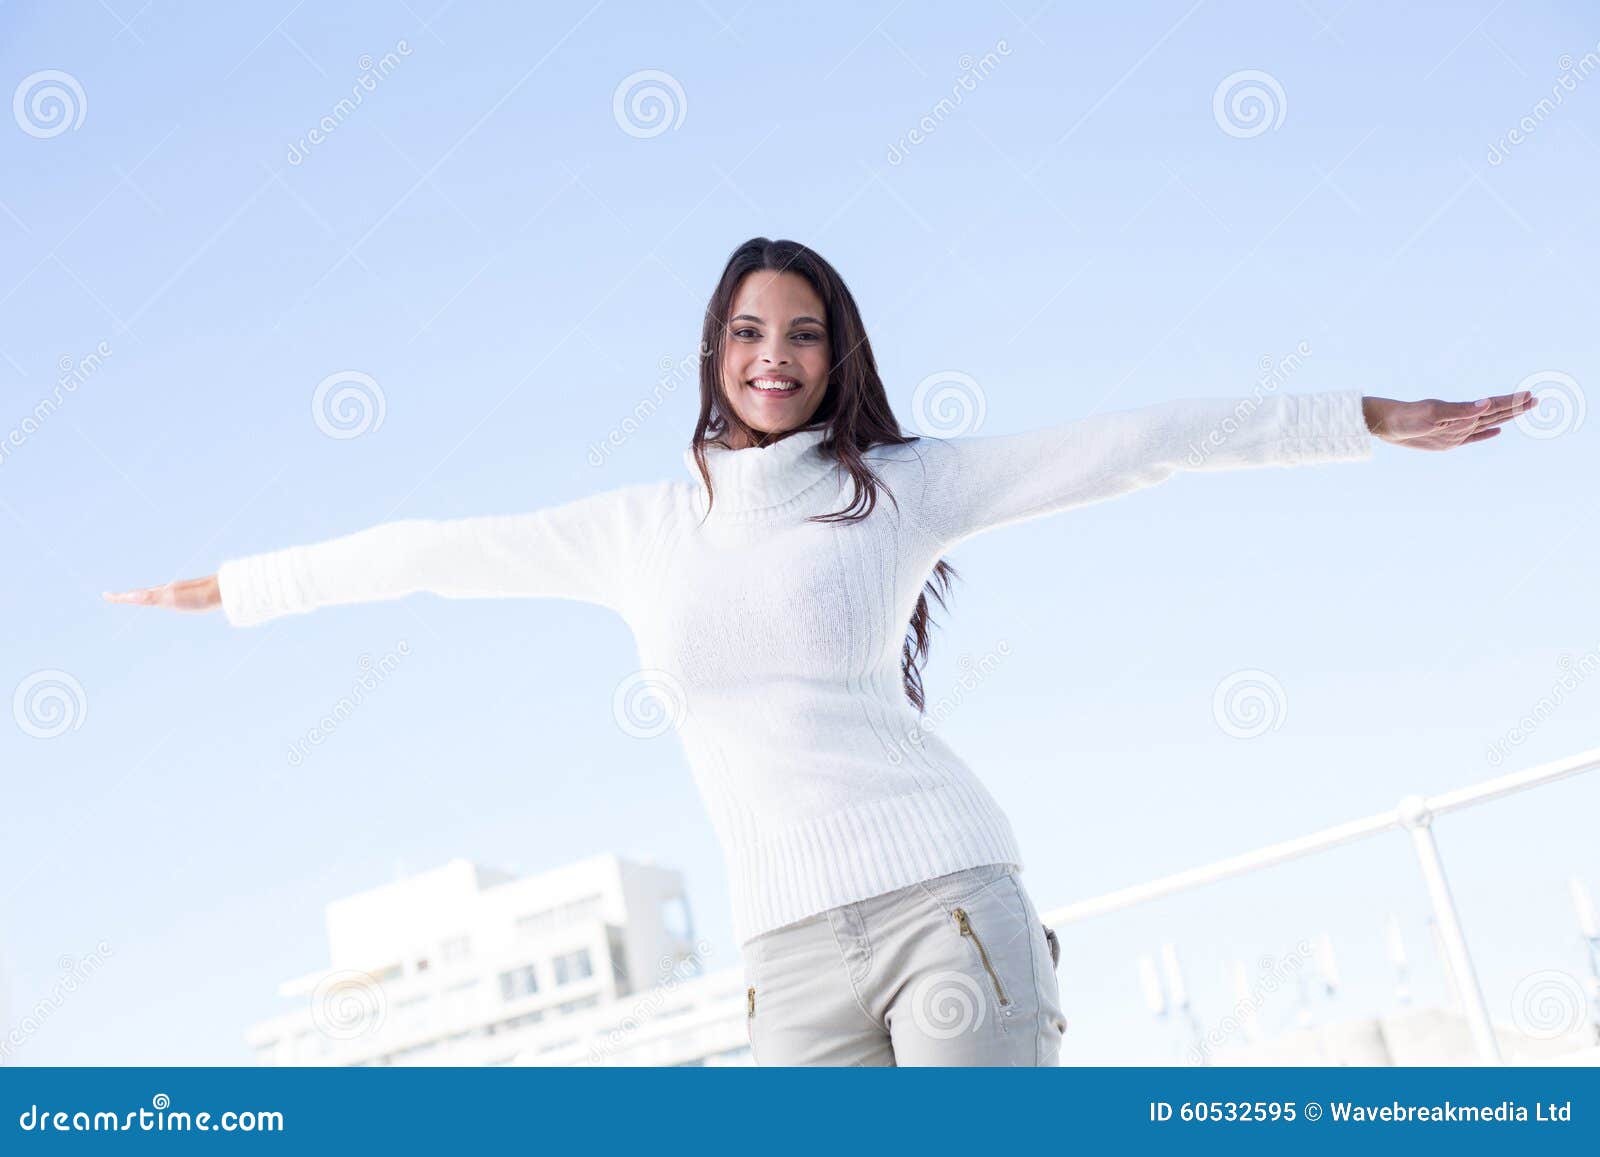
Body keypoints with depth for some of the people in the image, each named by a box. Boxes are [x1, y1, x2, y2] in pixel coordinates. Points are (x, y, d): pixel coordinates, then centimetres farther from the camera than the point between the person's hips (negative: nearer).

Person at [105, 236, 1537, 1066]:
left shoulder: (898, 486, 6)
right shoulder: (639, 529, 15)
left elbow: (1130, 442, 5)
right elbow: (435, 549, 23)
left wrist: (1368, 416, 5)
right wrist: (228, 588, 30)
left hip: (945, 892, -3)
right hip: (790, 944, 3)